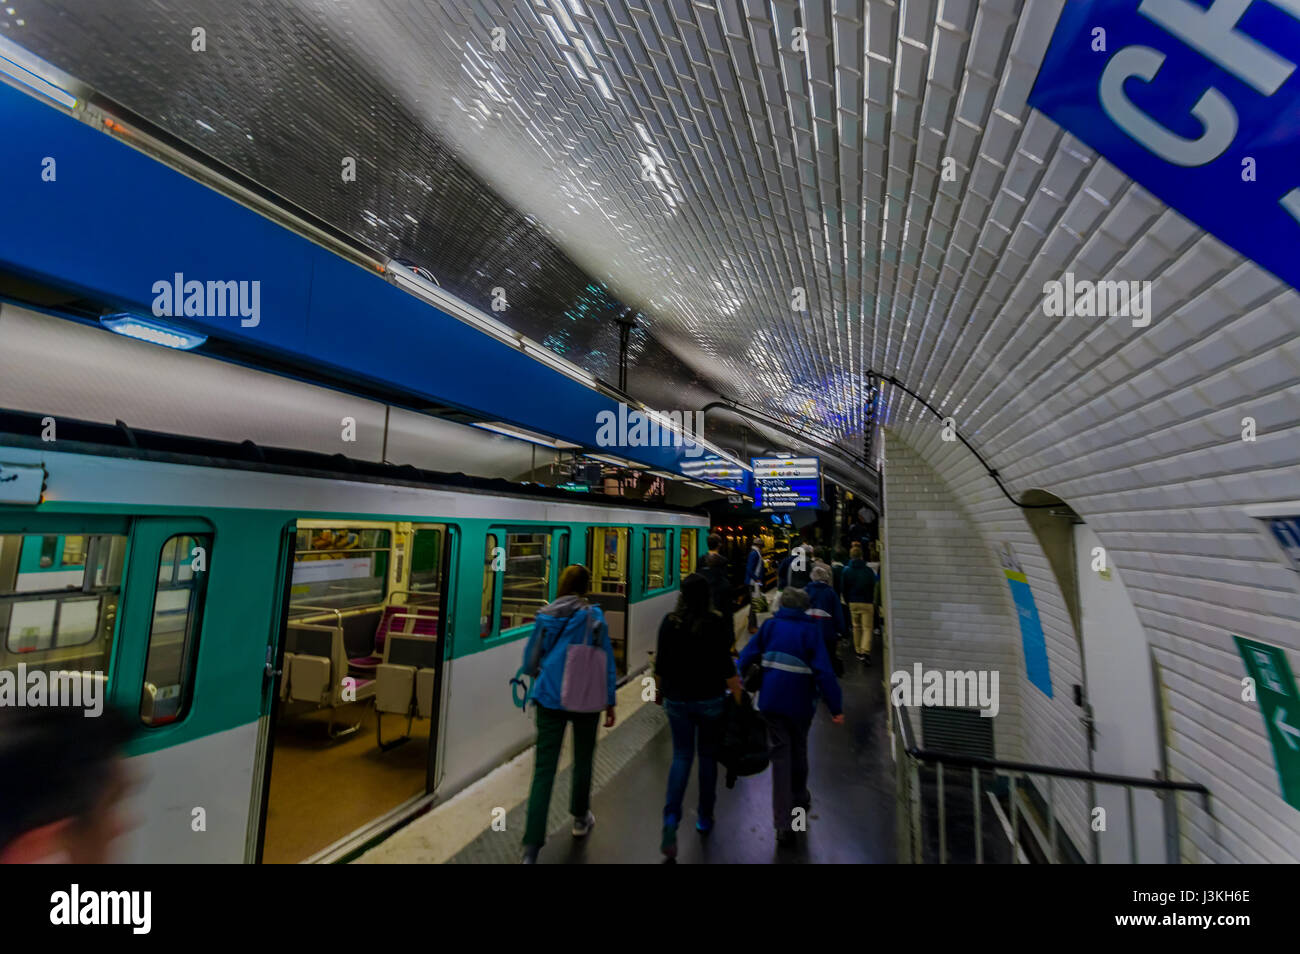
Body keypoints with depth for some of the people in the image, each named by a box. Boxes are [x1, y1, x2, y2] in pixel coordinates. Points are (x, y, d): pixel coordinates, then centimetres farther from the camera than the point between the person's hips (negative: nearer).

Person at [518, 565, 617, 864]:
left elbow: (530, 661, 5)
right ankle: (580, 818, 41)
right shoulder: (593, 615, -10)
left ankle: (531, 848, 4)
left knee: (544, 769, 6)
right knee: (583, 761, 21)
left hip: (549, 698, 1)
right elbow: (606, 660, -7)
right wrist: (609, 701, 2)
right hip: (586, 701, -1)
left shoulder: (545, 616, -2)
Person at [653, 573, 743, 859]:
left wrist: (659, 690, 15)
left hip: (677, 699, 1)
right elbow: (726, 666, -13)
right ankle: (704, 818, 31)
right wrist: (739, 698, -5)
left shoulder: (670, 622, -6)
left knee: (682, 757, 13)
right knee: (708, 757, 18)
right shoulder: (718, 623, -12)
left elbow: (661, 662, 0)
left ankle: (671, 817, -3)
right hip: (710, 699, -1)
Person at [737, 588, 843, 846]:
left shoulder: (770, 625, 0)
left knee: (780, 755, 8)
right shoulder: (810, 630, -8)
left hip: (771, 701, 1)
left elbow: (747, 655, -2)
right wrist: (836, 708, -8)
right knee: (799, 752, 22)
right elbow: (824, 672, -13)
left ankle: (784, 823, 6)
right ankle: (800, 800, 44)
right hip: (800, 703, -1)